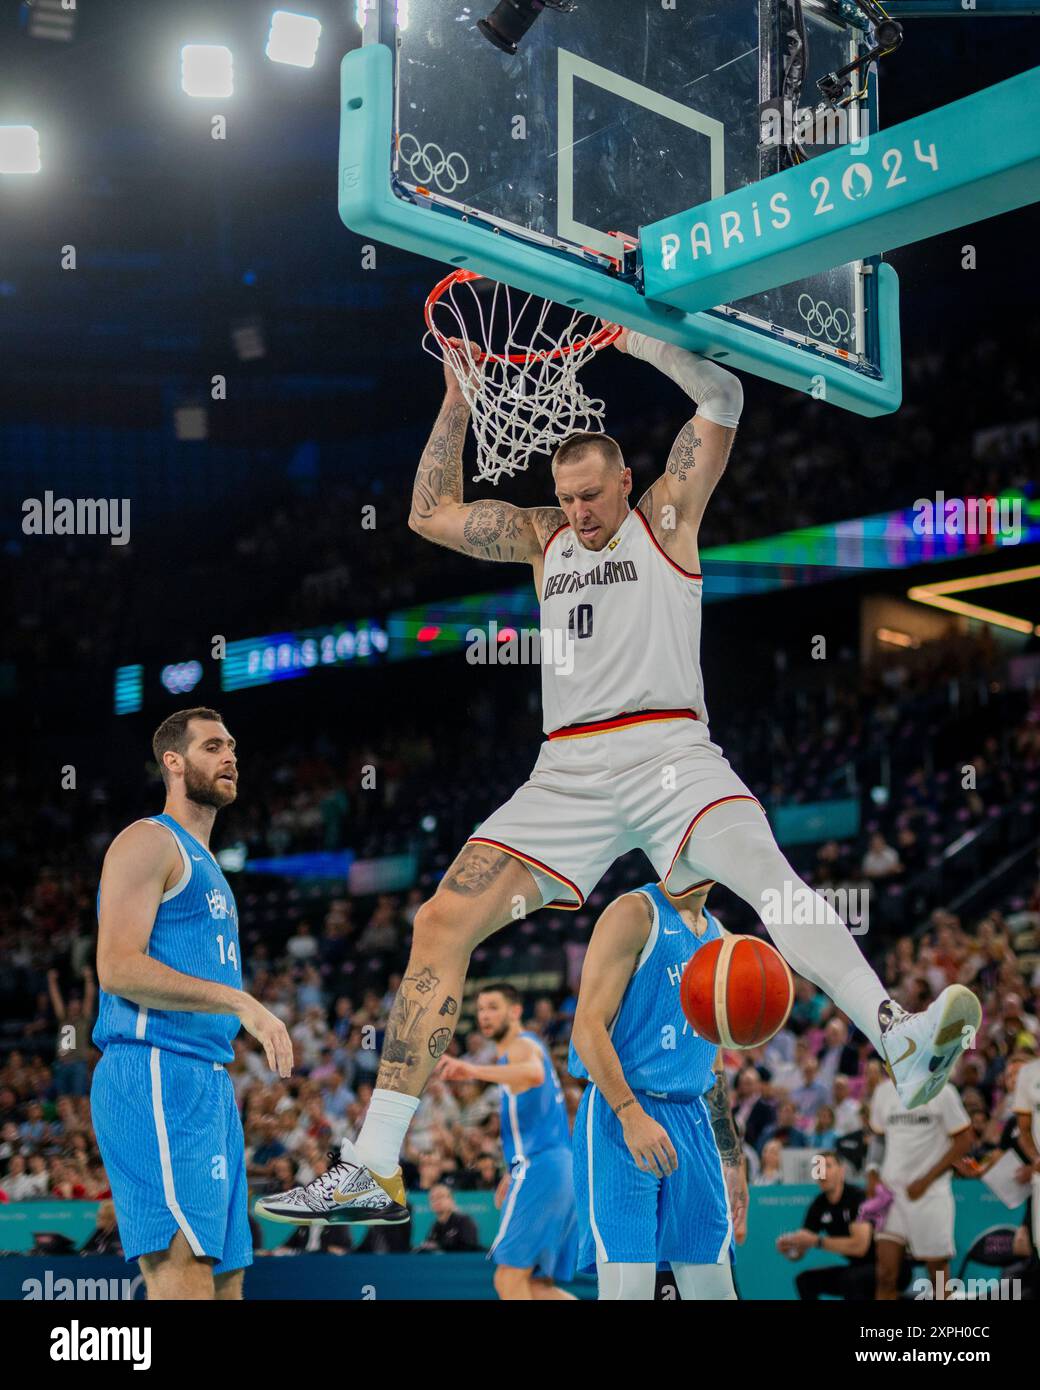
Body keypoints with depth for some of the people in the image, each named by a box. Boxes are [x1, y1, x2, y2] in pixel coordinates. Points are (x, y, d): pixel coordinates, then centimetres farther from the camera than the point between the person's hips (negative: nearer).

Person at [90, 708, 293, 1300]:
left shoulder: (205, 864, 26)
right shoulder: (149, 841, -3)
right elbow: (118, 968, -16)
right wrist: (240, 1002, -21)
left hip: (209, 1081, 10)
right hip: (157, 1074, -10)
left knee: (226, 1276, 9)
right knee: (183, 1277, -19)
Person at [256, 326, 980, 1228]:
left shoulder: (667, 513, 9)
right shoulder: (543, 537, 22)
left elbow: (723, 398, 0)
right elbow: (432, 515, 20)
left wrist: (635, 338, -1)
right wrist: (458, 398, 16)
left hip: (667, 747, -4)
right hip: (568, 771, 4)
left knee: (767, 875, -32)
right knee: (439, 925, -5)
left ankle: (900, 1039, -46)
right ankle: (374, 1167, -3)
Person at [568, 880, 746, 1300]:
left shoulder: (718, 937, 19)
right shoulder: (635, 913, -4)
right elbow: (588, 1026, -13)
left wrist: (732, 1160, 21)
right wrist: (631, 1115, -24)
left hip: (694, 1123, 7)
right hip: (621, 1116, -7)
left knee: (713, 1288, 3)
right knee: (630, 1286, -15)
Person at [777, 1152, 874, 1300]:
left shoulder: (857, 1197, -19)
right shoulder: (819, 1204, -1)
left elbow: (859, 1246, -31)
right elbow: (799, 1253, 2)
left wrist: (817, 1241, -27)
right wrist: (789, 1248, -22)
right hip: (856, 1268, 7)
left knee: (850, 1278, -33)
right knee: (805, 1279, -6)